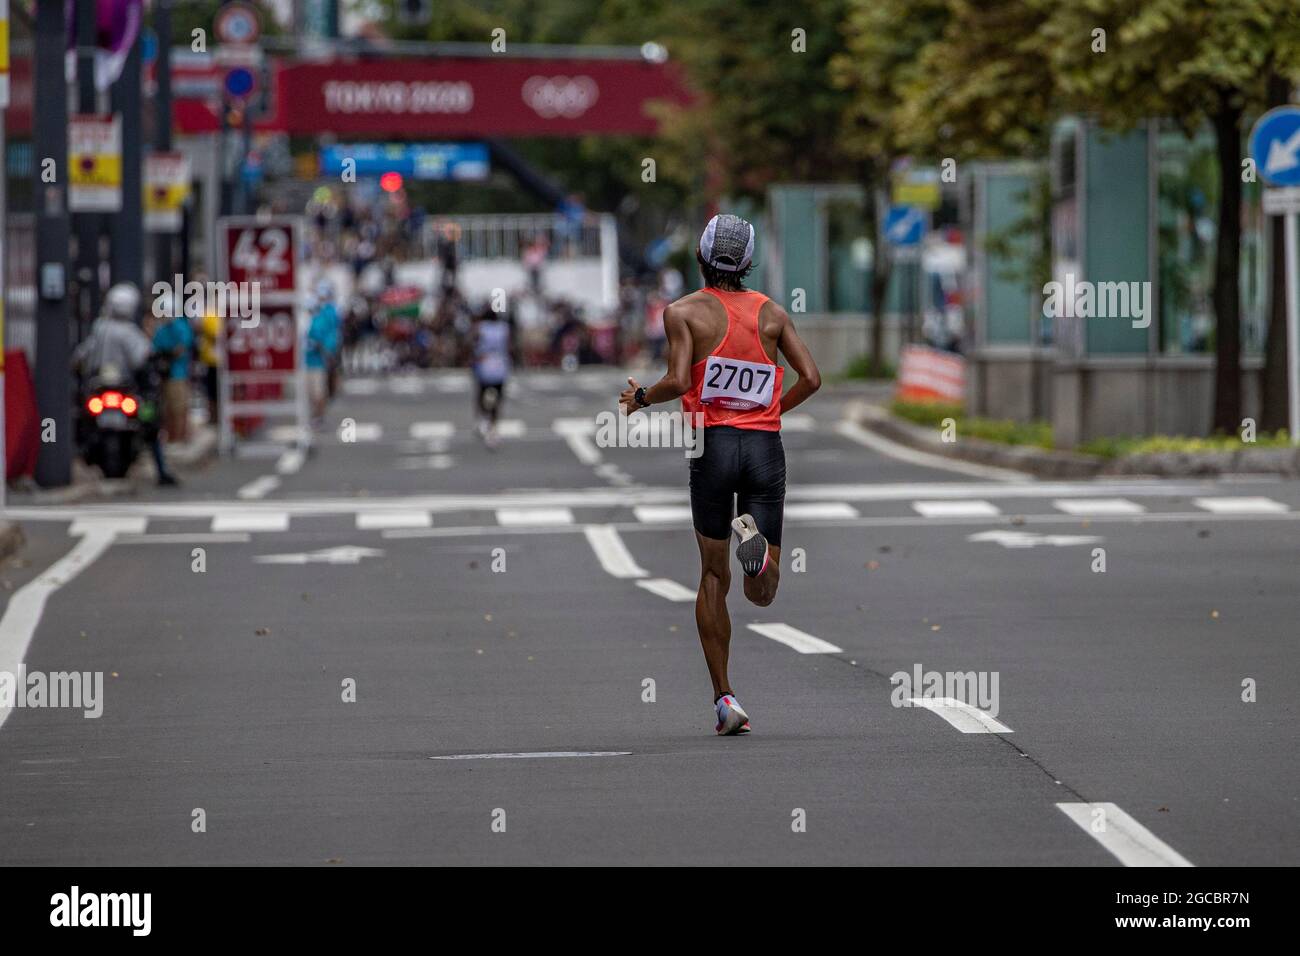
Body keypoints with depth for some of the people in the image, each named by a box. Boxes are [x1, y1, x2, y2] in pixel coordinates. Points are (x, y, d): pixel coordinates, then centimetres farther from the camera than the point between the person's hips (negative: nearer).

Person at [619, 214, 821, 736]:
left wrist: (640, 397, 6)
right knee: (762, 594, 3)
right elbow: (810, 378, 3)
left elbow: (678, 381, -13)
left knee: (713, 575, 12)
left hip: (713, 444, -1)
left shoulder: (683, 312, 0)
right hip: (766, 447, 1)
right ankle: (756, 538, -34)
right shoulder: (771, 312, 10)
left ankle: (724, 698, 5)